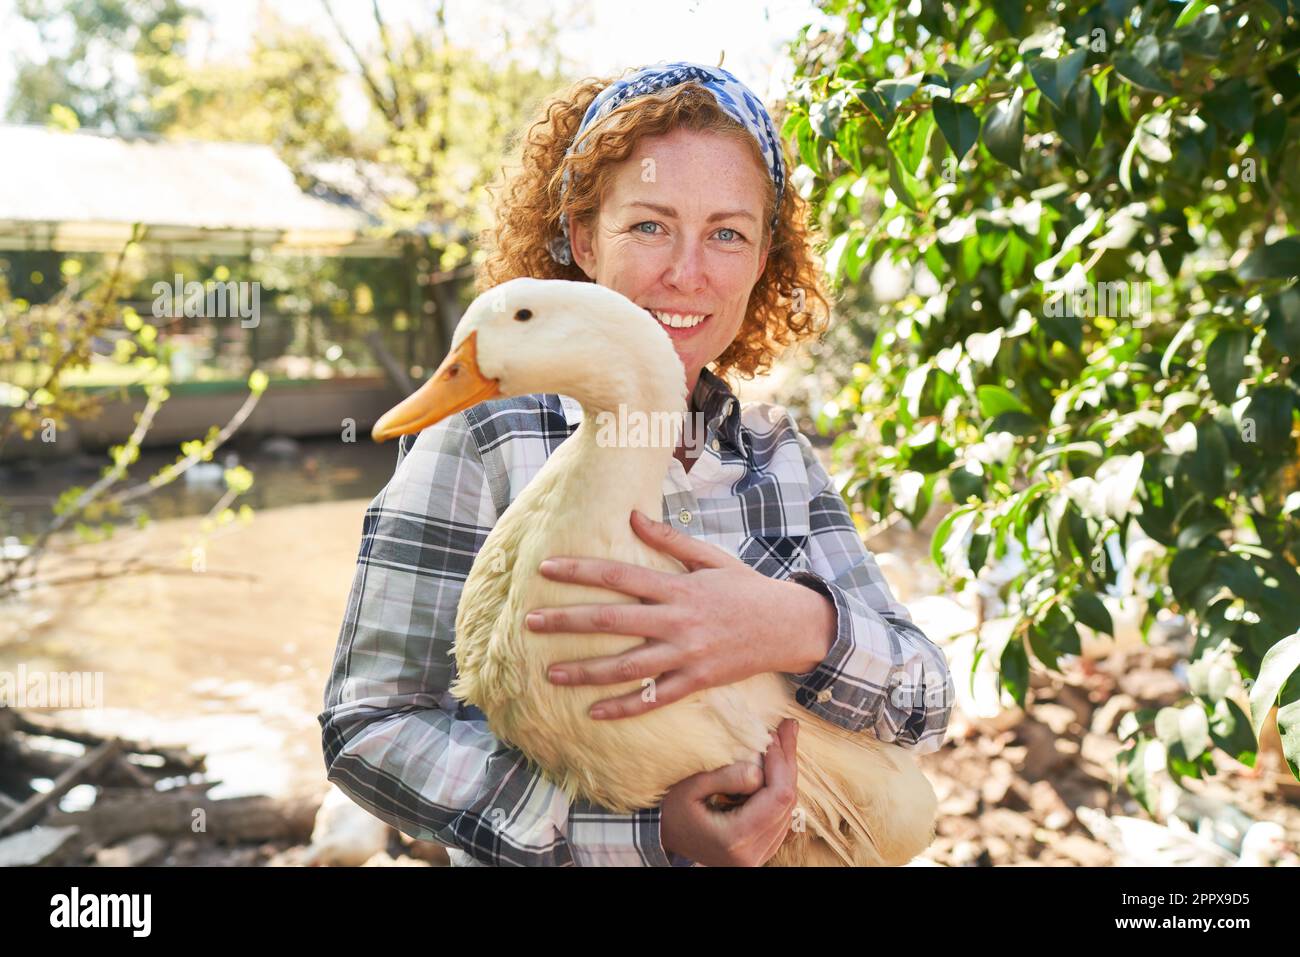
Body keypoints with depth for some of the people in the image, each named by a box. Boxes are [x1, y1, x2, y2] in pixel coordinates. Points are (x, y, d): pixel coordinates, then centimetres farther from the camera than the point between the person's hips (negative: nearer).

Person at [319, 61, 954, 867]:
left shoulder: (779, 453, -1)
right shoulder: (484, 434, -12)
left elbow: (927, 703, -7)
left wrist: (805, 630, -27)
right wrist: (651, 834, -23)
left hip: (780, 838, 4)